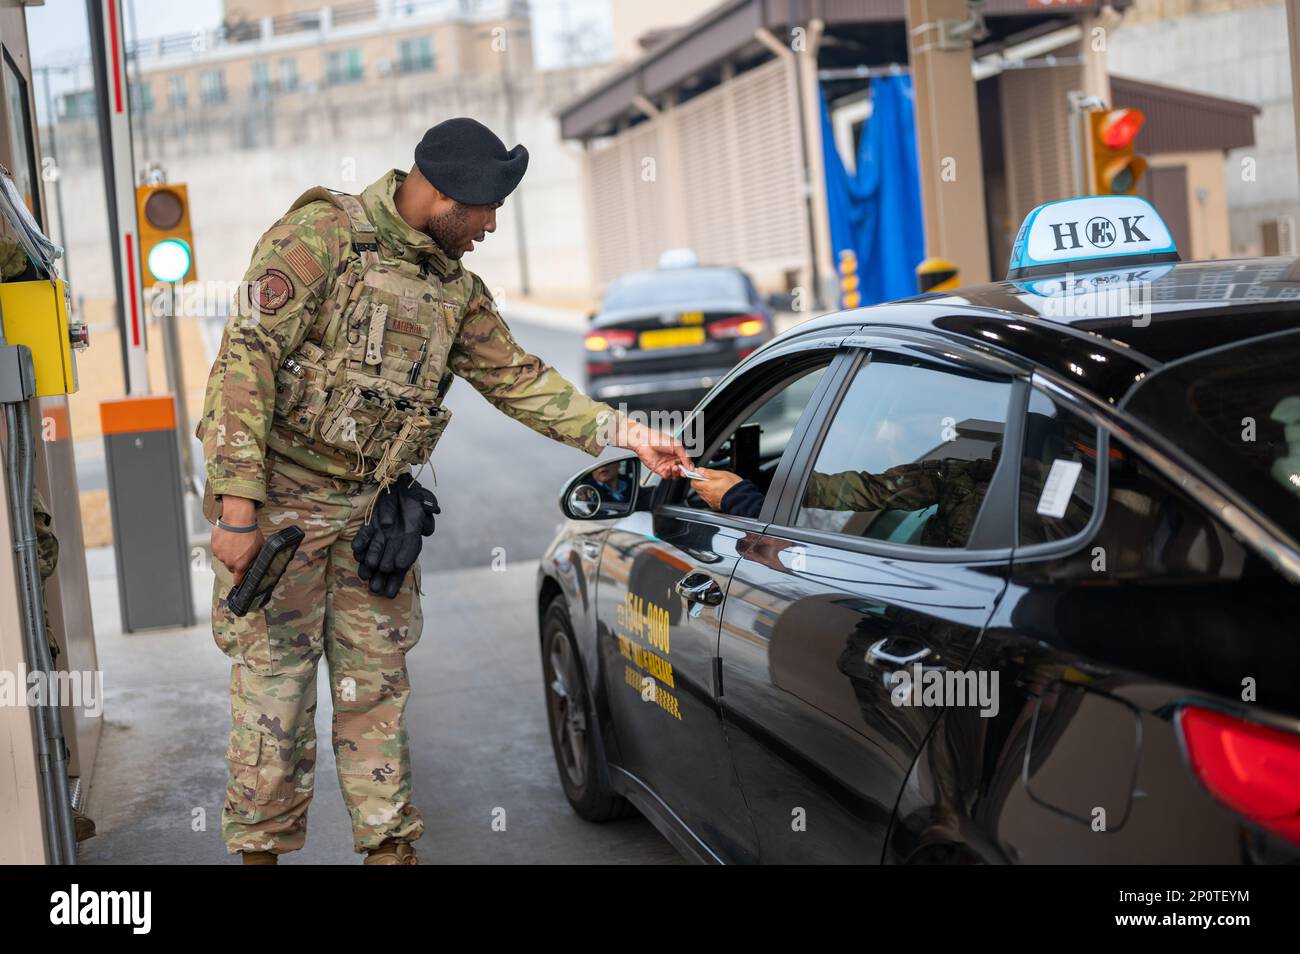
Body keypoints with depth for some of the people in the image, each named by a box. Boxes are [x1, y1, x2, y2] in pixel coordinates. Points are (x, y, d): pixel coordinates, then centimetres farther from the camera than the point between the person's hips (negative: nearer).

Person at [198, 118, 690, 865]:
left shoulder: (456, 289, 9)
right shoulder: (322, 236, -13)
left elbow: (519, 379, 13)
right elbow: (246, 361, -17)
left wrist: (624, 432, 5)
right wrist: (237, 504, -22)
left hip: (373, 513, 6)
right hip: (281, 503, -6)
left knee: (376, 689, 11)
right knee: (274, 690, 1)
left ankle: (391, 845, 20)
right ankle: (262, 848, 14)